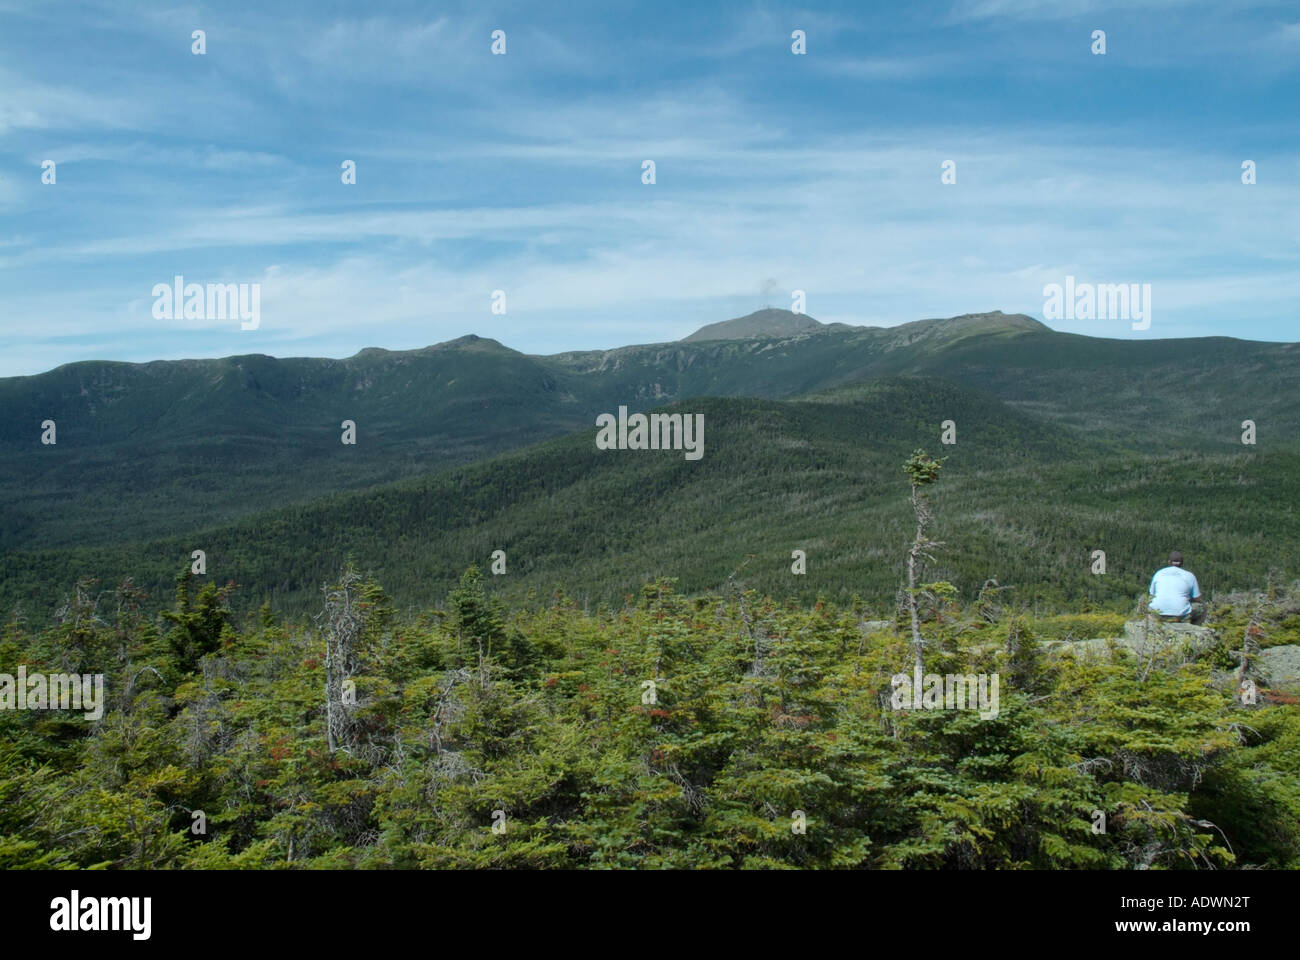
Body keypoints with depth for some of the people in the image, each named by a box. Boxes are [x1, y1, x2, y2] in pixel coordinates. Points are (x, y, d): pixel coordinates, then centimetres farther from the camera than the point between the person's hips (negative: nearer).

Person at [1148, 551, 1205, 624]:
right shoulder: (1189, 576, 8)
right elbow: (1197, 598, 11)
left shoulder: (1159, 573, 14)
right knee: (1202, 607, 25)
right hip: (1180, 615, -1)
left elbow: (1152, 594, 20)